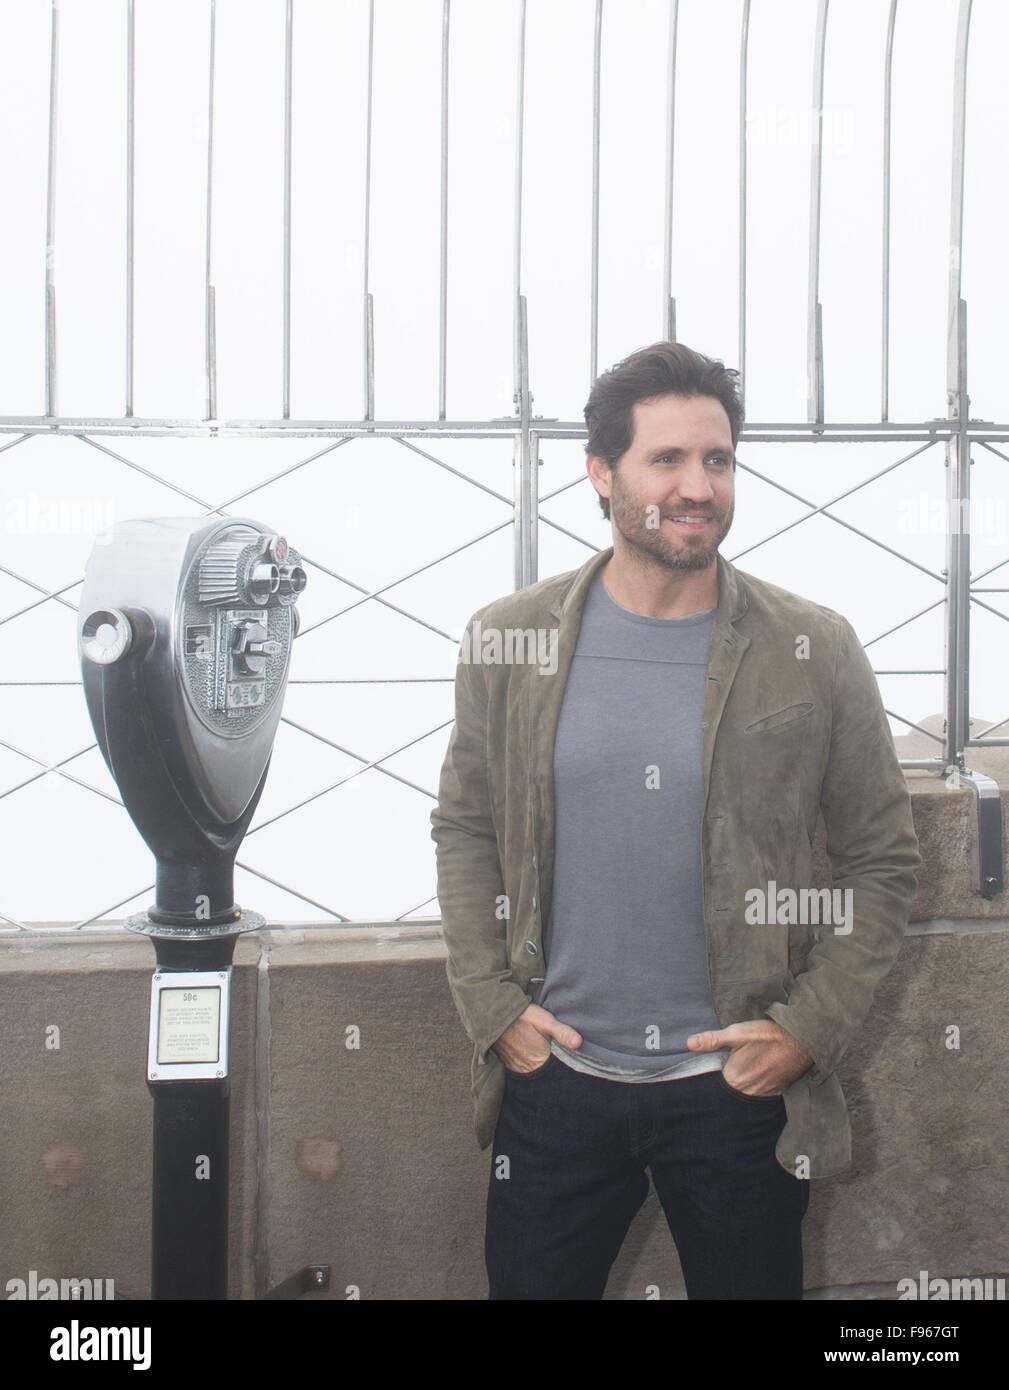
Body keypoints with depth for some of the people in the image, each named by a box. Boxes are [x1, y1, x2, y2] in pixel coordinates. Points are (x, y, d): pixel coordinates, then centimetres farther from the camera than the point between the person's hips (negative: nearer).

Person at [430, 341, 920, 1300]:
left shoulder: (815, 653, -5)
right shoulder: (508, 642, -1)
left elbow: (882, 858, 2)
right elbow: (464, 828, 8)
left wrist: (811, 1026, -6)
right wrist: (489, 1003, -1)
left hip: (741, 1088, -1)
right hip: (554, 1078, 1)